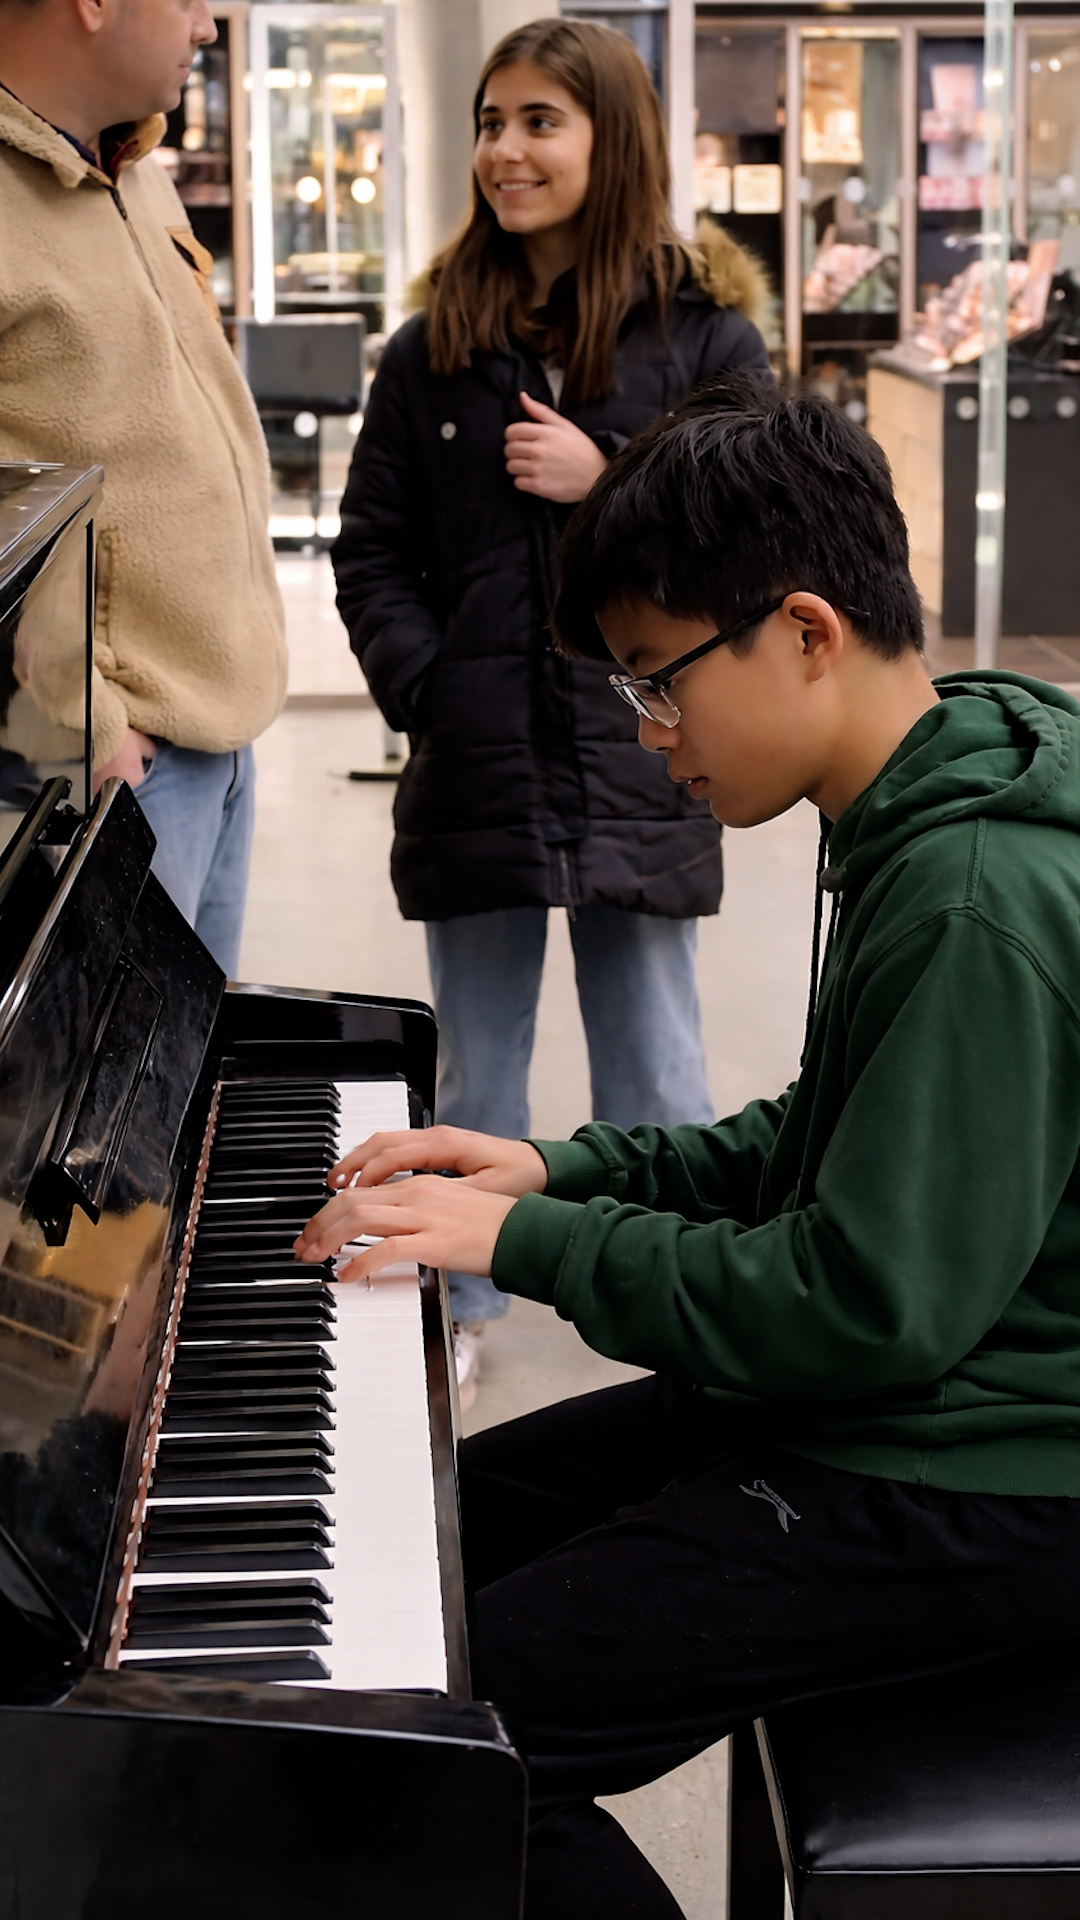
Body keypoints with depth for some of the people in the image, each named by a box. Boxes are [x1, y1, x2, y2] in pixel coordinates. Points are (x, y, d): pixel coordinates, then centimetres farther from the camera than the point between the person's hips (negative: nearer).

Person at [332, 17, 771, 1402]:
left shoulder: (704, 337, -2)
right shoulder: (436, 348, 5)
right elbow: (371, 553, 6)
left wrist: (608, 486, -14)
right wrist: (425, 690, -7)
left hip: (636, 769, -2)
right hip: (475, 772, 2)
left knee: (652, 1074, 8)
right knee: (475, 1066, 14)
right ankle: (459, 1314, 27)